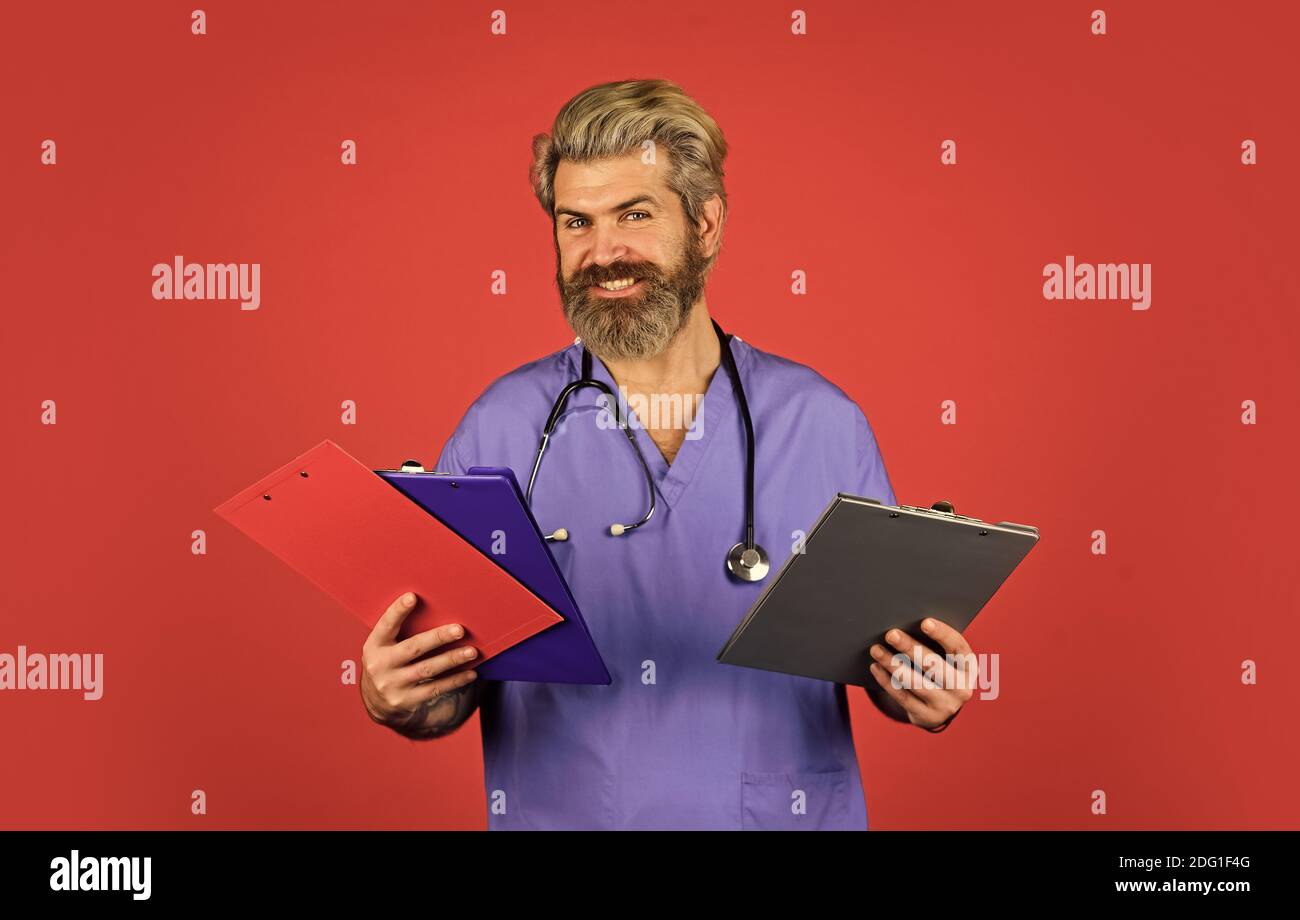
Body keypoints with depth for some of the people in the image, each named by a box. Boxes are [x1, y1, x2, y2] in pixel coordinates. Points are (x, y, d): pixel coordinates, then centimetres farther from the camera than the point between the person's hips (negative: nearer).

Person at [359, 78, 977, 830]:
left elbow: (889, 649, 7)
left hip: (782, 814, 1)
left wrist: (928, 691, -12)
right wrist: (397, 700, -17)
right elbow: (451, 691, 1)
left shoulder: (825, 424, -1)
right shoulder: (498, 428, -2)